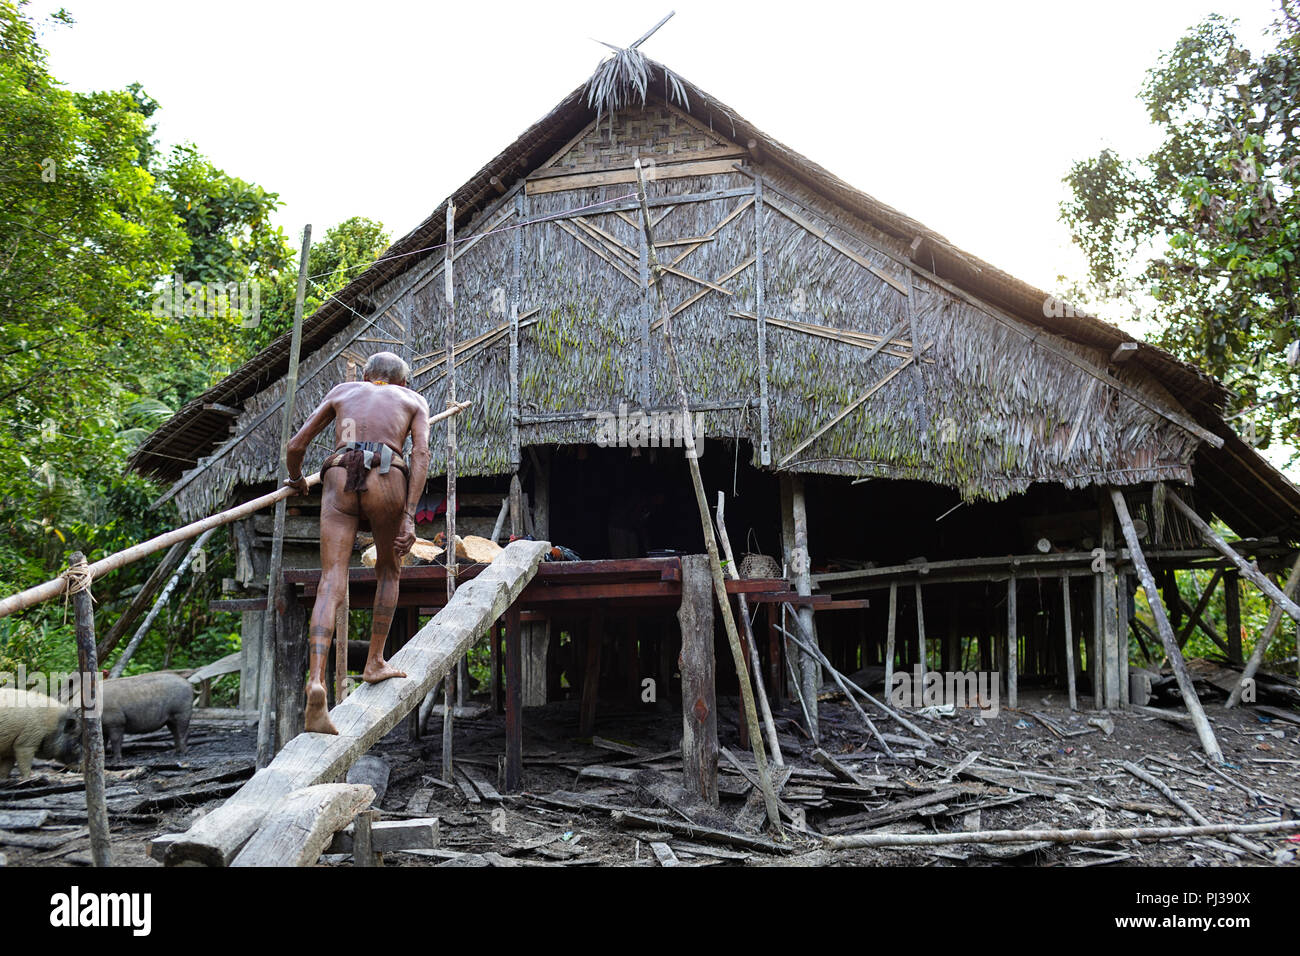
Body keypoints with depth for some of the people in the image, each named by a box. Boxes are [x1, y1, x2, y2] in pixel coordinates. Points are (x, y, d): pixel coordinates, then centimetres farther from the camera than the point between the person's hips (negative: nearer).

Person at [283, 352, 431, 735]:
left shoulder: (342, 391, 29)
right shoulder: (414, 399, 23)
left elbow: (296, 446, 24)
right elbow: (420, 454, 4)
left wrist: (296, 480, 44)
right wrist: (409, 516, -3)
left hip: (339, 480, 1)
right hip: (386, 480, -1)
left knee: (331, 583, -6)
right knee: (388, 570, 23)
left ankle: (316, 680, -23)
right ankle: (375, 662, 25)